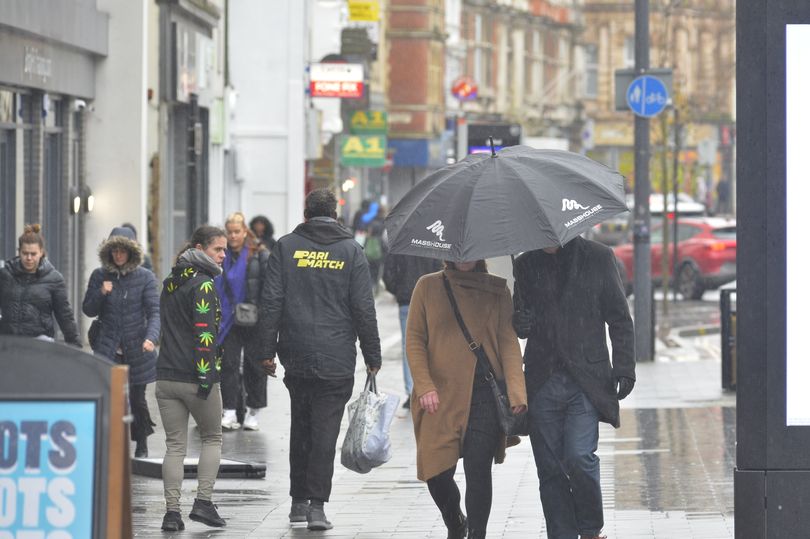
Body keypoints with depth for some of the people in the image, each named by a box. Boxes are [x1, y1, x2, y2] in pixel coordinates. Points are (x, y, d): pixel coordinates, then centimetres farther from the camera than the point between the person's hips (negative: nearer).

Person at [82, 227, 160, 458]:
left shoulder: (145, 277, -2)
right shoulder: (99, 276, 4)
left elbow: (154, 311, -9)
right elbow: (88, 310, 8)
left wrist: (151, 337, -27)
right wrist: (101, 293, -12)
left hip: (136, 349, -1)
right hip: (107, 347, 1)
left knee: (137, 398, 7)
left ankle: (142, 445, 26)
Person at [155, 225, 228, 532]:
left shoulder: (170, 283, 15)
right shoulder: (203, 284, -11)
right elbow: (205, 333, -18)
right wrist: (206, 377, -19)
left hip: (166, 377, 6)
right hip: (194, 377, -6)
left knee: (175, 446, 7)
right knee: (212, 438, 12)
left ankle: (172, 512, 0)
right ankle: (203, 503, 3)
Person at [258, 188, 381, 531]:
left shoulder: (286, 247, 4)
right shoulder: (351, 250, 1)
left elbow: (271, 302, 0)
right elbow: (364, 308, -1)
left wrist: (267, 350, 4)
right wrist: (372, 355, 5)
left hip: (296, 357, 2)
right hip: (337, 359, -2)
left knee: (300, 428, 15)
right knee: (325, 431, -1)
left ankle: (299, 500, 18)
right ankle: (317, 505, -7)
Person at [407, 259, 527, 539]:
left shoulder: (497, 290, 10)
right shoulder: (428, 287, 10)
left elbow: (509, 342, 3)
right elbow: (415, 339, 6)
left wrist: (516, 392, -9)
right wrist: (424, 387, -7)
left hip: (484, 394, 0)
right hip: (440, 396, 0)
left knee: (479, 471, -8)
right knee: (436, 472, -2)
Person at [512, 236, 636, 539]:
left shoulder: (598, 258, 4)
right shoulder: (526, 264, 10)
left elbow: (620, 320, 6)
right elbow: (522, 326, 16)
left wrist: (624, 368, -4)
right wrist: (520, 324, -9)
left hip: (586, 381, -3)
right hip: (542, 381, 3)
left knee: (579, 457, -15)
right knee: (550, 469, 2)